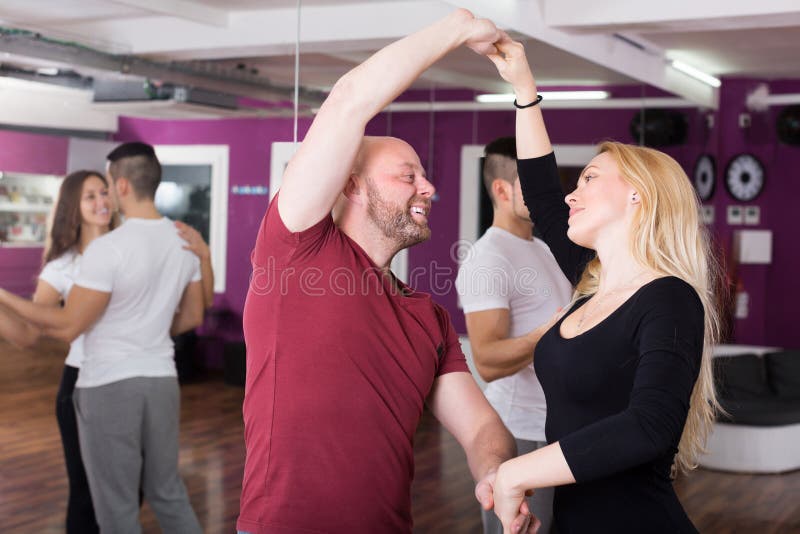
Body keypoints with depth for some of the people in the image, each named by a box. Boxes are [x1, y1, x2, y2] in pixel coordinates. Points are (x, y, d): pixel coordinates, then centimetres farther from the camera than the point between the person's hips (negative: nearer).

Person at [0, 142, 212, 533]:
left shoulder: (108, 248, -19)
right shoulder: (184, 242, 3)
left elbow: (67, 327, -15)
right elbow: (193, 316, 13)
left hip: (108, 386, -6)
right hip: (161, 380, 7)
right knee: (168, 493, 18)